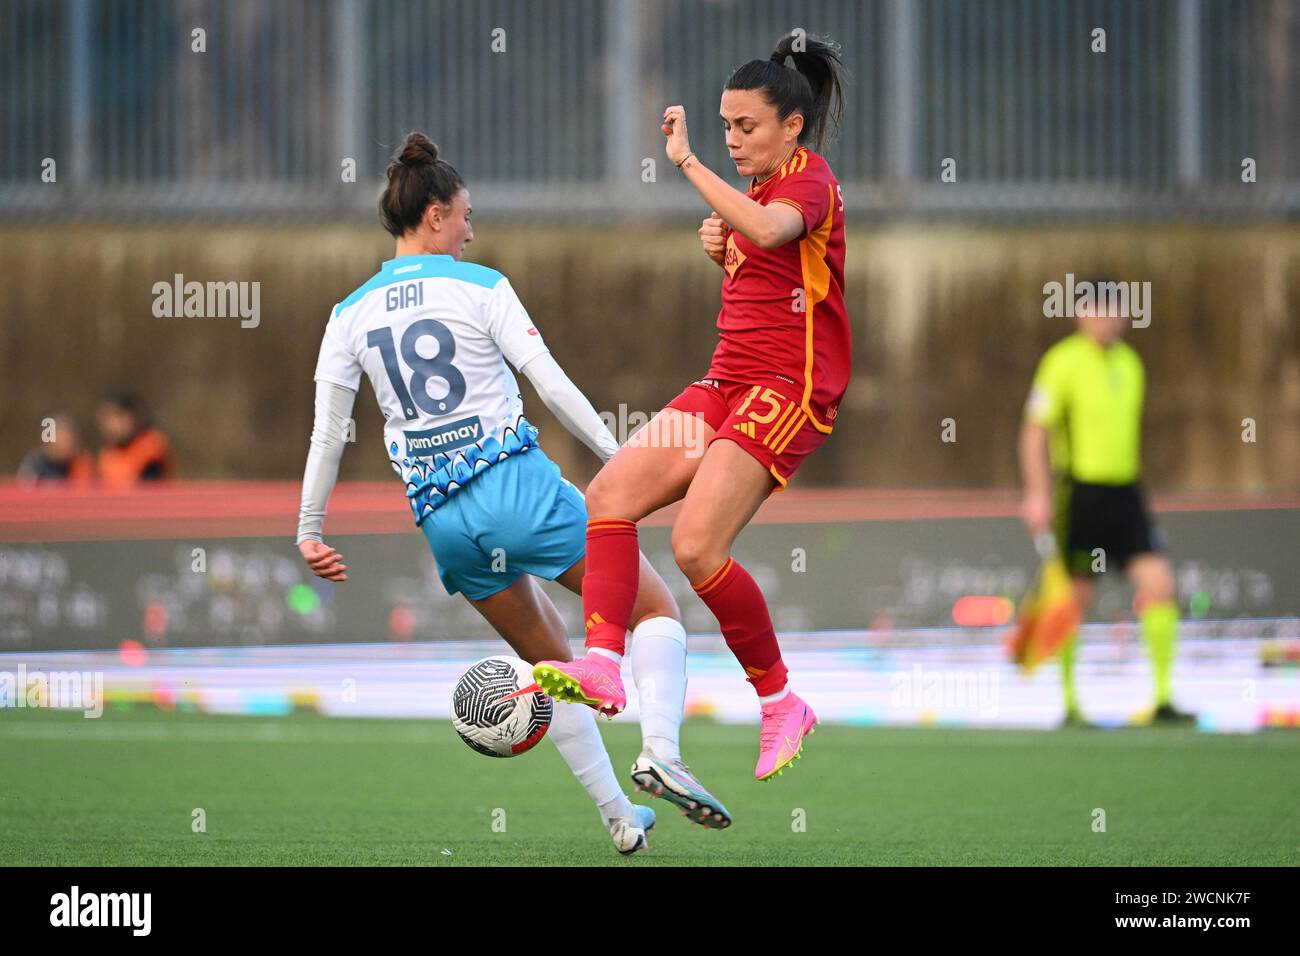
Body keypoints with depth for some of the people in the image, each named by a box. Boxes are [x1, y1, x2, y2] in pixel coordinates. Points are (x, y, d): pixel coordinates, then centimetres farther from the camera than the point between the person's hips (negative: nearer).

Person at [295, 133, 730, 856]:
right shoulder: (481, 287, -4)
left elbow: (328, 434, 7)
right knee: (658, 611, 6)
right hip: (518, 484, -5)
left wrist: (310, 531, 15)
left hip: (441, 518, 5)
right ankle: (659, 750, -20)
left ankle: (621, 818, 16)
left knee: (552, 661, 22)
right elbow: (552, 384, -7)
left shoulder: (351, 315, 7)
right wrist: (619, 457, 1)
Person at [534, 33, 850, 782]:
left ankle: (783, 705, -6)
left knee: (697, 547, -20)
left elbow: (769, 230, -35)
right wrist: (723, 251, 11)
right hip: (730, 382, 10)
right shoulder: (760, 188, 19)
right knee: (611, 493, -6)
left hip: (789, 389, -10)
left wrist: (687, 160, -29)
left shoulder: (810, 180, -10)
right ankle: (603, 666, -16)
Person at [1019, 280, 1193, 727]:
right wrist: (1038, 495, -16)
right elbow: (1034, 433, -9)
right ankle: (1069, 704, 14)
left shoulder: (1129, 363, 13)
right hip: (1080, 488, -6)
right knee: (1074, 600, 1)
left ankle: (1163, 700, -5)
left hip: (1125, 490, 6)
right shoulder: (1062, 362, -7)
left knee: (1159, 585, -7)